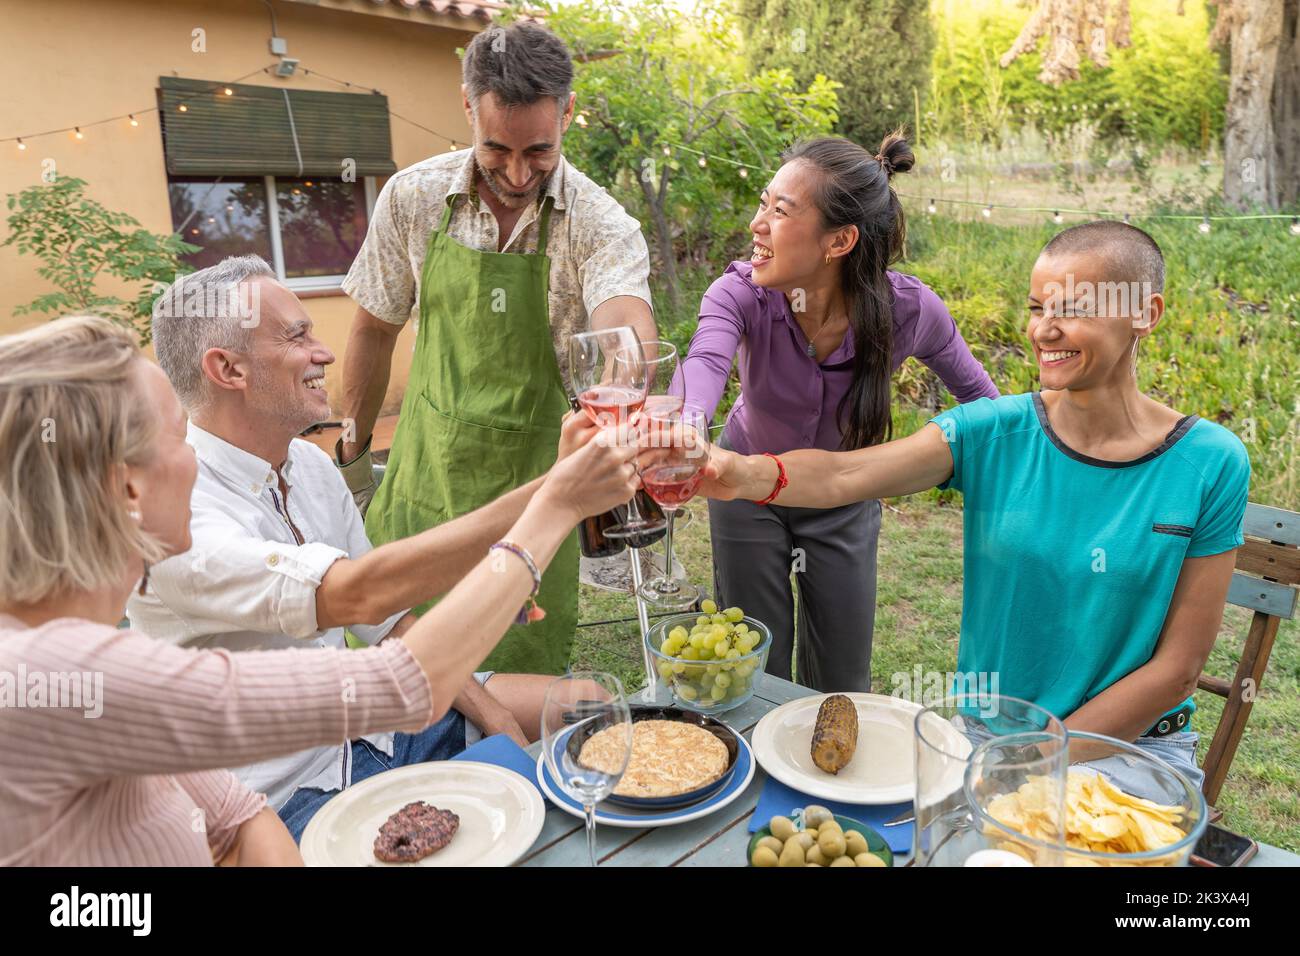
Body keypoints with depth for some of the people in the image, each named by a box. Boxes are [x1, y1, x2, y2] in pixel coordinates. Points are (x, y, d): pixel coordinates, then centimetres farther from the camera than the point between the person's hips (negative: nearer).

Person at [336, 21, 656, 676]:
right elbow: (375, 327, 7)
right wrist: (354, 445, 10)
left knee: (524, 684, 8)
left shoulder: (601, 226, -14)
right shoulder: (413, 197, -5)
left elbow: (624, 322, -34)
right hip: (424, 474, 2)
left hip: (533, 480, -2)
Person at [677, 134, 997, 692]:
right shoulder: (740, 294, -29)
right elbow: (705, 363, -51)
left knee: (842, 687, 12)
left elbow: (972, 387, -6)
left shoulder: (910, 310, -26)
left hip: (844, 503, 1)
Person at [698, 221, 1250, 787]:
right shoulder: (994, 432, -7)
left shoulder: (1209, 464, -9)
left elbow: (1177, 667, -8)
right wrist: (745, 473, -45)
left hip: (1135, 741, -1)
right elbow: (844, 476, -24)